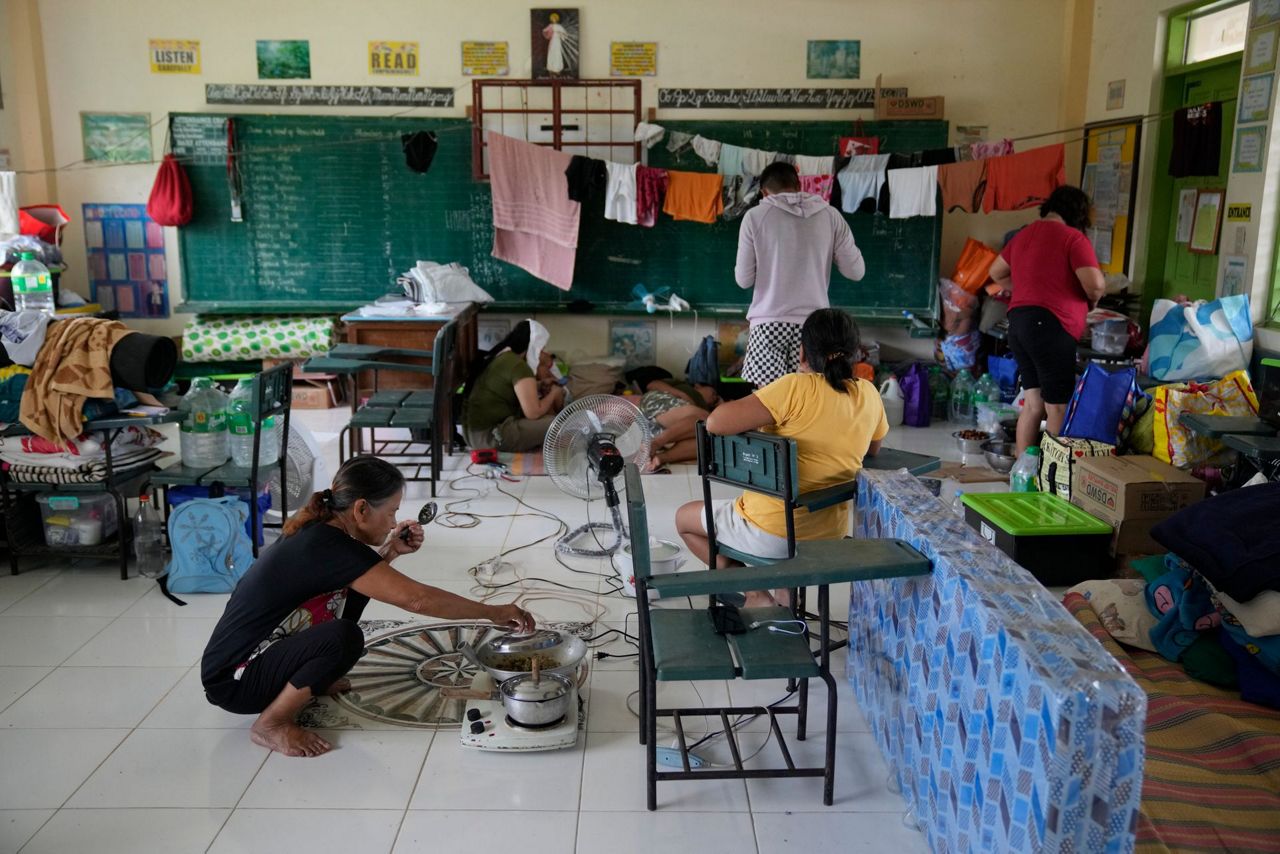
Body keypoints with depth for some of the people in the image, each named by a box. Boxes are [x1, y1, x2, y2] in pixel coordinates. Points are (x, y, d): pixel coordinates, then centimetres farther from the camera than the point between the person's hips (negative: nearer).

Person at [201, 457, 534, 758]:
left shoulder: (317, 531, 1)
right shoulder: (329, 547, -27)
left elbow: (361, 574, 20)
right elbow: (417, 599, -29)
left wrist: (391, 551, 2)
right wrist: (493, 613, -20)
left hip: (261, 652, 9)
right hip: (233, 682, -9)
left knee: (354, 590, 6)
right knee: (344, 637, -31)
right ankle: (271, 724, -10)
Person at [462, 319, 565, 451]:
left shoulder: (501, 356, 12)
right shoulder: (518, 365, -16)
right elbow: (533, 413, -20)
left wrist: (540, 385, 16)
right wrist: (554, 393, -2)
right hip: (490, 435, -10)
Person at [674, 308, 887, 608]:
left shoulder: (796, 388, -22)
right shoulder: (869, 394, -3)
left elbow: (715, 423, -26)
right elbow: (873, 449, 17)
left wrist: (753, 414, -6)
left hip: (772, 535, -7)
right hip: (831, 535, 7)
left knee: (684, 517, 18)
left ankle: (756, 593, 6)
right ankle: (787, 594, 28)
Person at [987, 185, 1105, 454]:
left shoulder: (1024, 234, 15)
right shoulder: (1073, 238, -7)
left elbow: (997, 273, 28)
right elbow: (1095, 285, -16)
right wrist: (1092, 299, 5)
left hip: (1018, 322, 8)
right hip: (1050, 325, -8)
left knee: (1033, 402, 13)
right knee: (1058, 407, -2)